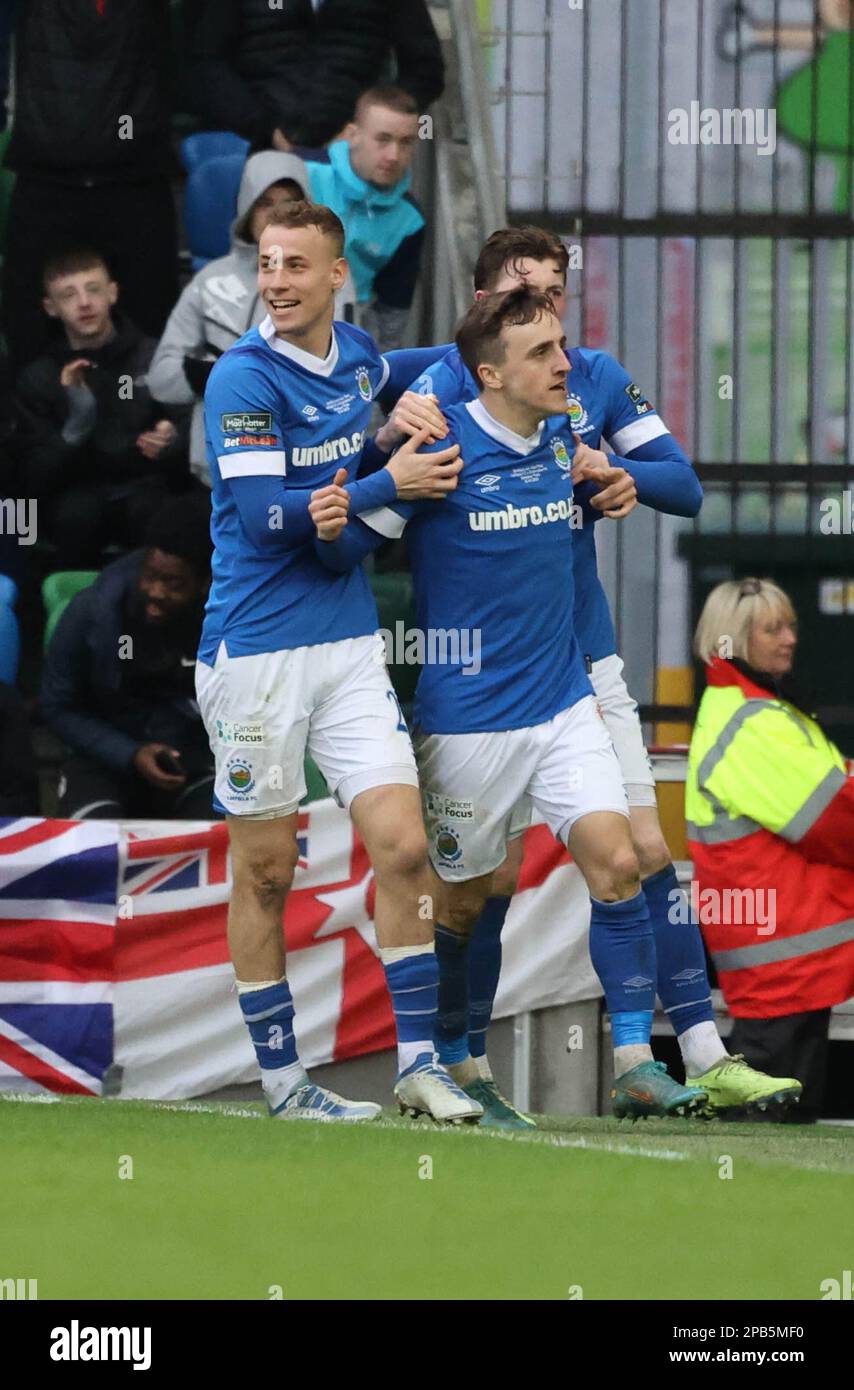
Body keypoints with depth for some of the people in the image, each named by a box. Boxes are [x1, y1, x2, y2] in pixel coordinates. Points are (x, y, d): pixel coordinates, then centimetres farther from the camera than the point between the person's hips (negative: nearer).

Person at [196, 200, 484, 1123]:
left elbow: (399, 379, 34)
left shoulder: (357, 356, 8)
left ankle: (417, 1062, 1)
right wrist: (391, 484, -15)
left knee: (402, 845, -4)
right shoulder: (244, 378, -12)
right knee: (265, 872, 3)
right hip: (256, 655, -5)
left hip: (349, 646, 5)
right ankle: (281, 1080, 12)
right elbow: (266, 516, -20)